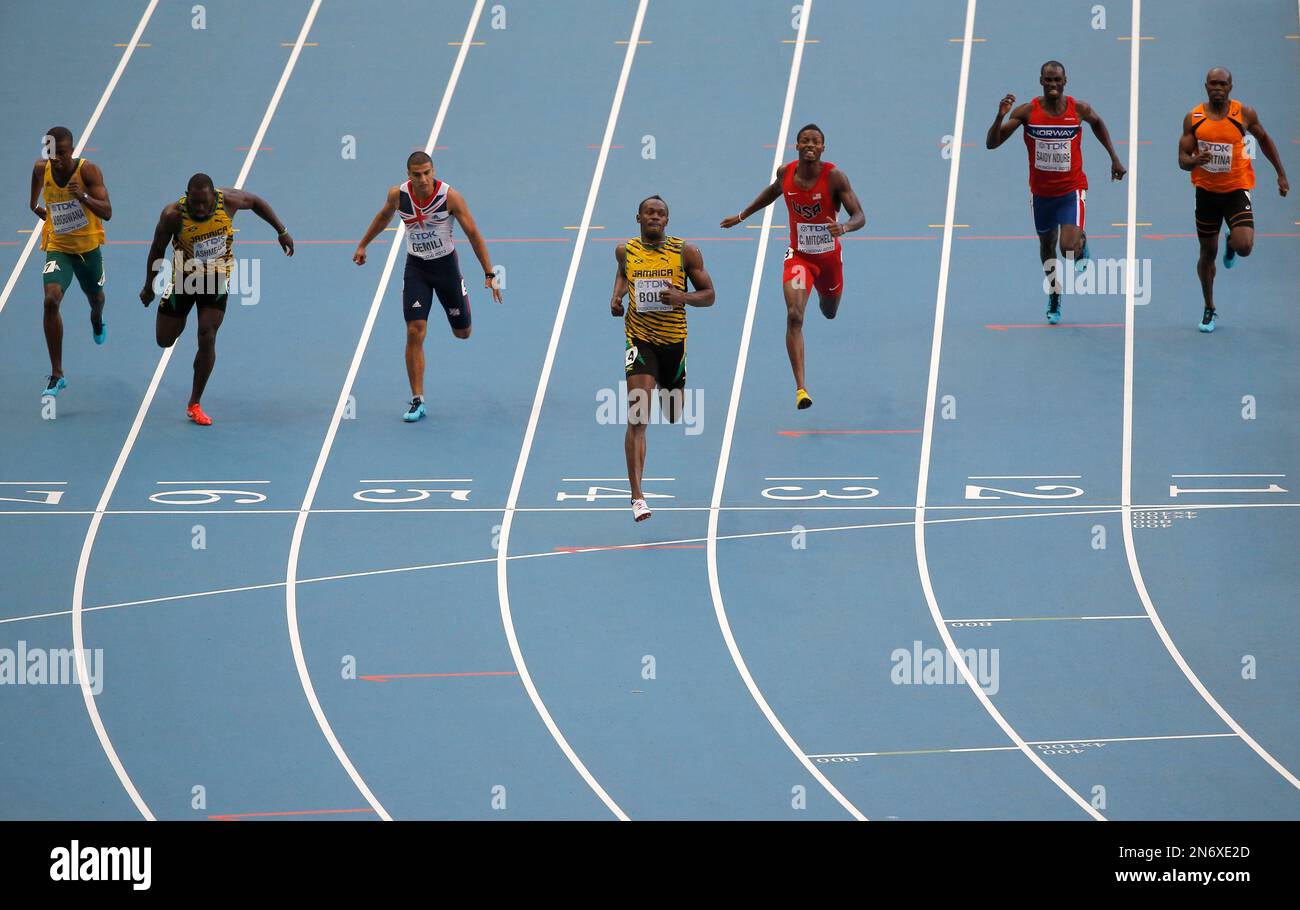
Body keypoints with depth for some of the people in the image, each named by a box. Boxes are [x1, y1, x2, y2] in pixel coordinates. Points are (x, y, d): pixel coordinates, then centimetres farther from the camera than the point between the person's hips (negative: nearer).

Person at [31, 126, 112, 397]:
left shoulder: (88, 170, -21)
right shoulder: (42, 169, -11)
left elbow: (106, 213, -28)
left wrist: (83, 196, -41)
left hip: (89, 246, 0)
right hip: (58, 248, 0)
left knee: (95, 297, 25)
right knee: (51, 300, -24)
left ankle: (97, 322, 68)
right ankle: (56, 375, -20)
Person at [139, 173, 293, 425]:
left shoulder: (228, 200, -24)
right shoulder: (173, 215, -27)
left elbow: (256, 202, -1)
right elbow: (157, 250, -10)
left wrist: (282, 232, 5)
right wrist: (149, 288, 0)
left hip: (217, 277, 0)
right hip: (184, 277, 0)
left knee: (207, 338, -10)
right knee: (165, 340, 7)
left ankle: (194, 405, 2)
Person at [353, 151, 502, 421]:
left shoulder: (450, 196, -21)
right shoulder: (398, 195, -13)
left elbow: (473, 233, -14)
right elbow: (384, 217, 11)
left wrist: (489, 274, -16)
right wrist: (363, 245, 20)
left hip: (446, 264, -1)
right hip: (416, 267, 1)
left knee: (462, 333, 14)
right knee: (415, 333, -13)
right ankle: (417, 401, -7)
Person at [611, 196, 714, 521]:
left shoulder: (686, 252, -6)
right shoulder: (626, 251, -1)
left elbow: (708, 295, -1)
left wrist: (683, 297, -22)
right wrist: (616, 296, 2)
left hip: (674, 340, 1)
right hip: (640, 339, -1)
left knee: (674, 414, 21)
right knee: (637, 417, -17)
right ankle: (637, 497, -22)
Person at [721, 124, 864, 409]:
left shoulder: (834, 177, -20)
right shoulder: (785, 173, -10)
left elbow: (859, 216, -21)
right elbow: (773, 192, 15)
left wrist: (844, 227, -44)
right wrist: (742, 216, 24)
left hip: (829, 256, 0)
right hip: (798, 256, 0)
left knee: (830, 312, 25)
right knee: (794, 315, -21)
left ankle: (824, 295, 68)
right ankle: (800, 388, -24)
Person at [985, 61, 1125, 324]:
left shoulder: (1079, 109, -12)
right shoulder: (1027, 112, -14)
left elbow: (1098, 123, 13)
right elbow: (991, 144, -16)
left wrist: (1114, 158, 14)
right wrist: (1000, 116, -33)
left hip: (1072, 190, -2)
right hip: (1042, 191, 2)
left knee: (1069, 248, -20)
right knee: (1047, 244, 20)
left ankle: (1082, 244, 19)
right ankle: (1054, 296, 43)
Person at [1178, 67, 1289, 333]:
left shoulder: (1245, 114, -8)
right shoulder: (1193, 119, -5)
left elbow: (1264, 139, 10)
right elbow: (1182, 160, -3)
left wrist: (1281, 174, 13)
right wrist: (1195, 160, -27)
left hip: (1237, 189, -2)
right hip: (1206, 191, 2)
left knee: (1244, 247, -20)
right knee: (1208, 252, 10)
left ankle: (1231, 243, 20)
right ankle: (1209, 309, 28)